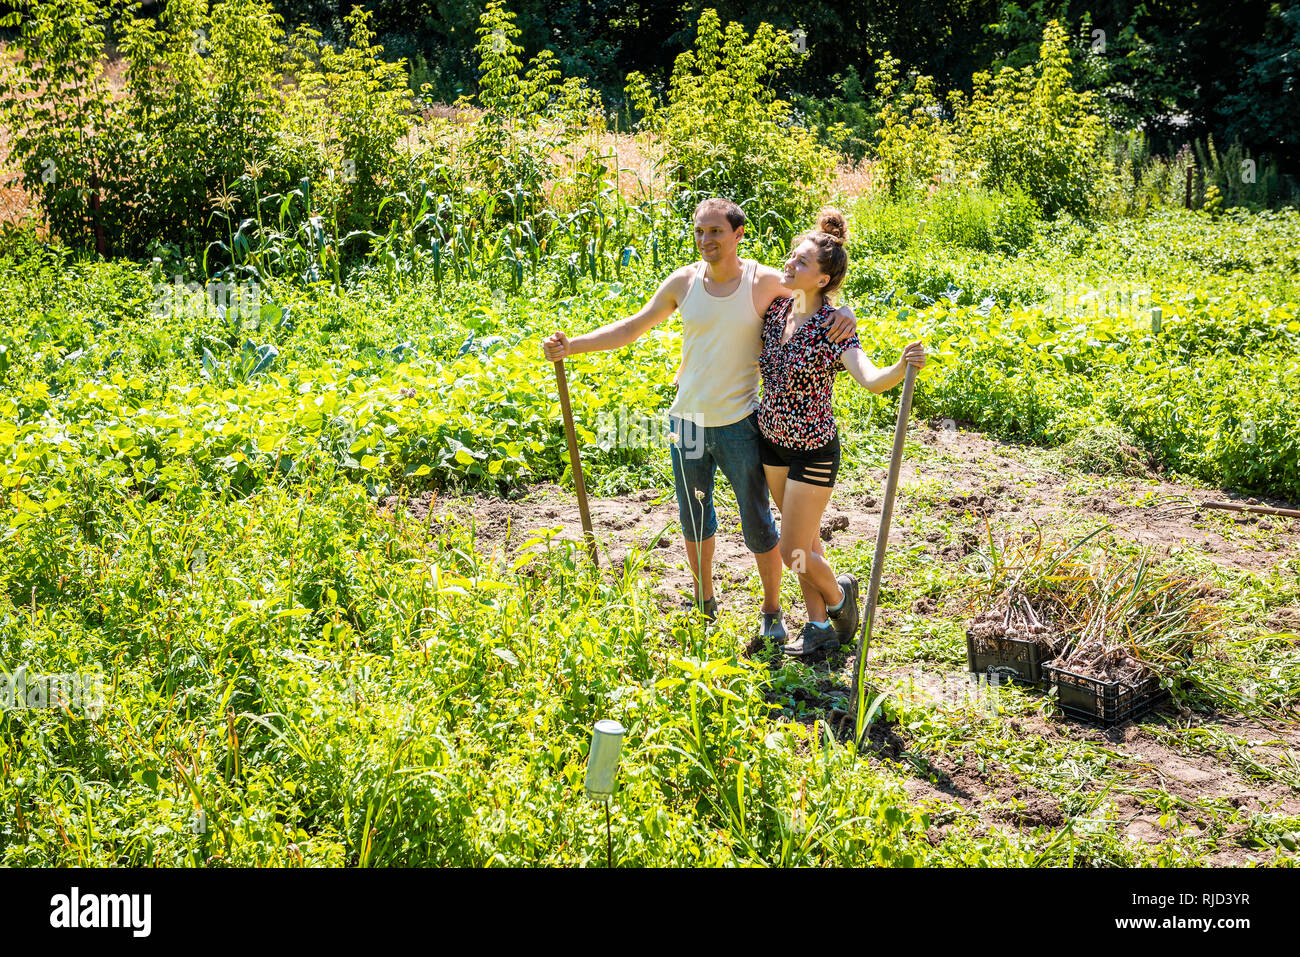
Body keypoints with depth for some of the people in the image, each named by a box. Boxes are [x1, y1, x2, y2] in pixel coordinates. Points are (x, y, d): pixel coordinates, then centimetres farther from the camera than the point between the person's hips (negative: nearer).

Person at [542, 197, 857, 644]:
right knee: (693, 518, 17)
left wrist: (846, 315, -24)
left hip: (739, 423, -3)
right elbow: (633, 327, 8)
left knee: (758, 525, 4)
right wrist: (570, 346, 0)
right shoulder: (683, 282, -1)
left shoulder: (766, 283, -9)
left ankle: (772, 614, 22)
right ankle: (704, 603, 37)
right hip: (688, 422, 3)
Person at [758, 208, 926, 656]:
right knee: (803, 539, 17)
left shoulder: (833, 327, -23)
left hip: (814, 450, -6)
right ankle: (819, 627, 31)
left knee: (793, 551, 1)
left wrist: (902, 367, -56)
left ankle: (838, 593, 32)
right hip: (772, 440, 6)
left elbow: (871, 379, -37)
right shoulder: (776, 307, -5)